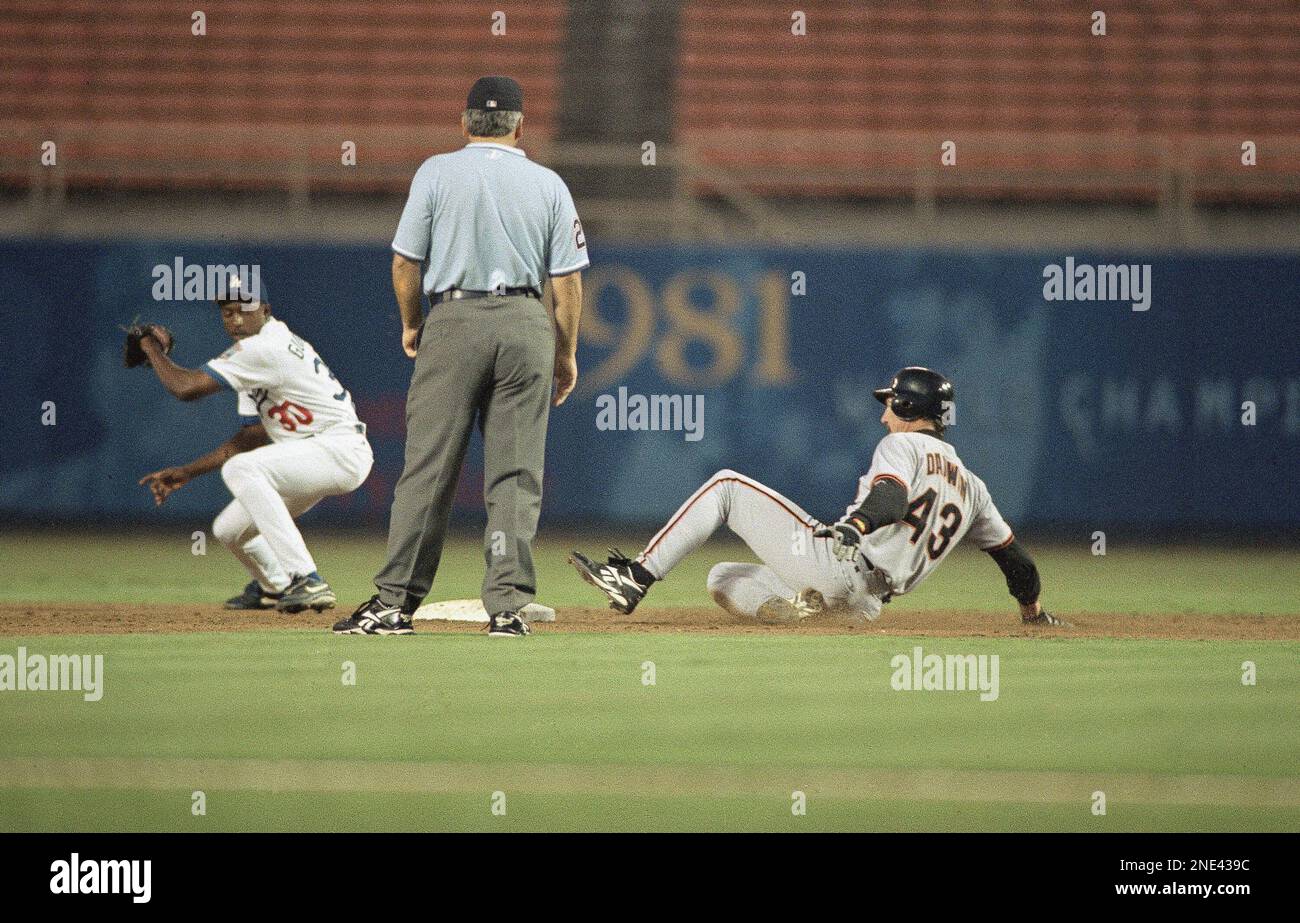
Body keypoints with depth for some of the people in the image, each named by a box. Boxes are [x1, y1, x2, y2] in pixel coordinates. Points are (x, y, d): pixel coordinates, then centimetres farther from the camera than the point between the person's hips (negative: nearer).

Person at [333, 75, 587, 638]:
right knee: (515, 475, 3)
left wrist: (411, 324, 15)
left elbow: (405, 261, -1)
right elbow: (567, 280, 4)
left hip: (453, 322, -2)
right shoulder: (548, 184, 7)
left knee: (428, 468, -1)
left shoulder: (437, 172, 1)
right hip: (526, 326, 2)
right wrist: (566, 353, 14)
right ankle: (508, 606, -2)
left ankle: (395, 602, -1)